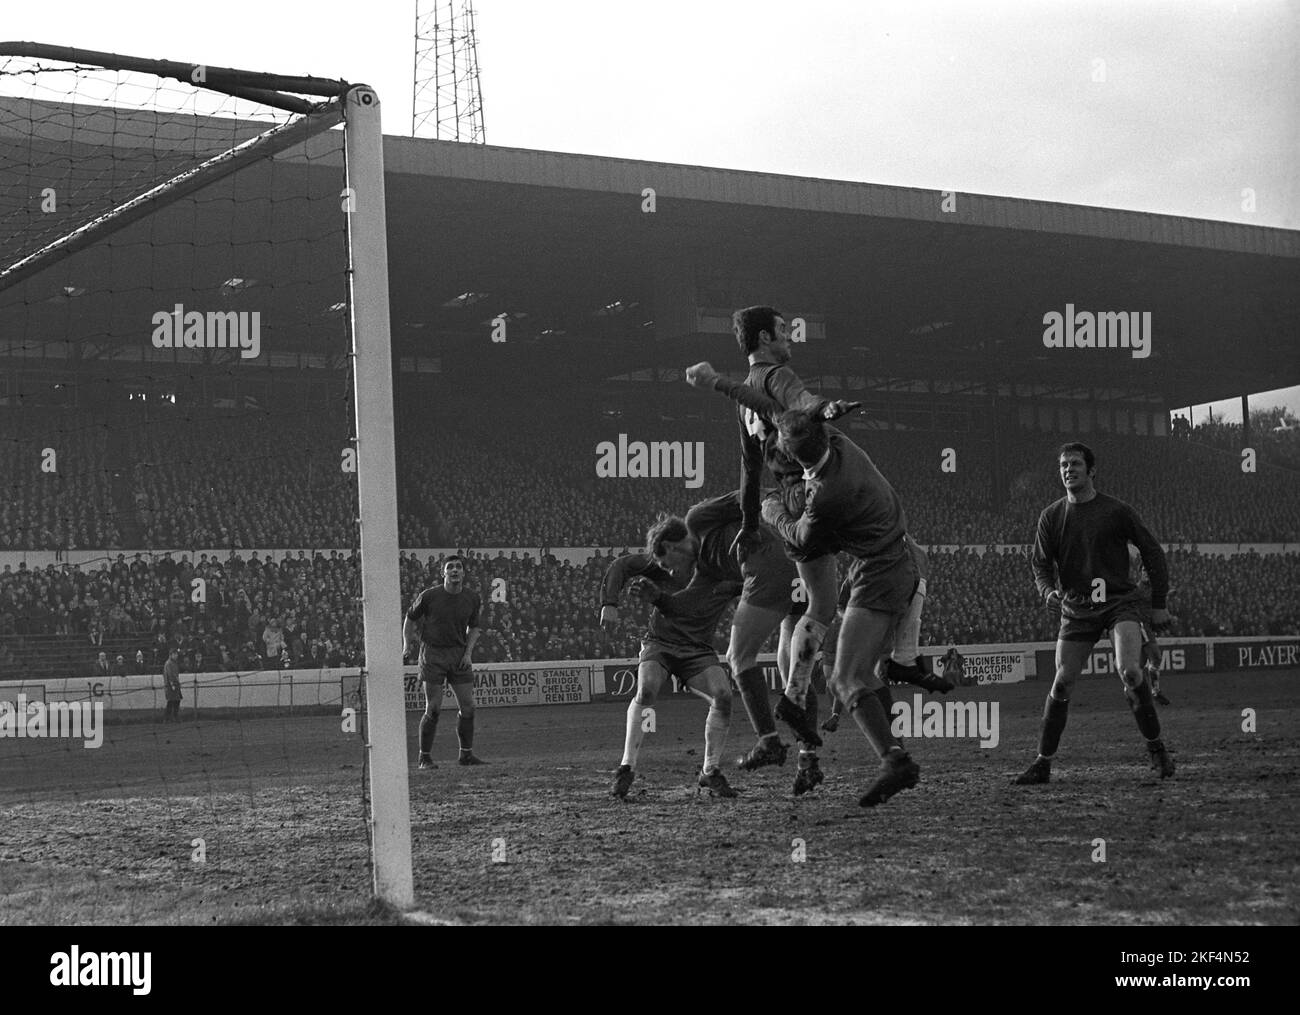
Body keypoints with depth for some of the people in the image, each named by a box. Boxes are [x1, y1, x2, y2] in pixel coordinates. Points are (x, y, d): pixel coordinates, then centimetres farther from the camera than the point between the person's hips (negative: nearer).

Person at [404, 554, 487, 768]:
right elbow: (410, 618, 8)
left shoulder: (473, 598, 1)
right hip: (433, 654, -4)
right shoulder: (429, 596, -9)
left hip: (459, 653, 4)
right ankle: (424, 757, 5)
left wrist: (468, 652, 4)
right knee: (433, 709, -7)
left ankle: (466, 754, 13)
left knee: (468, 707, 0)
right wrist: (408, 643, 3)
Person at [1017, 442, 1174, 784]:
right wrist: (1048, 591, -15)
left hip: (1120, 601, -2)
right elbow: (1041, 563, 8)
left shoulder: (1116, 510, -2)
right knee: (1062, 684, -3)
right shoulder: (1051, 516, 5)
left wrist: (1159, 604, 4)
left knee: (1130, 672, -21)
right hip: (1076, 608, 2)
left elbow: (1152, 551, 6)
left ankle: (1156, 748, -5)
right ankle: (1043, 762, 6)